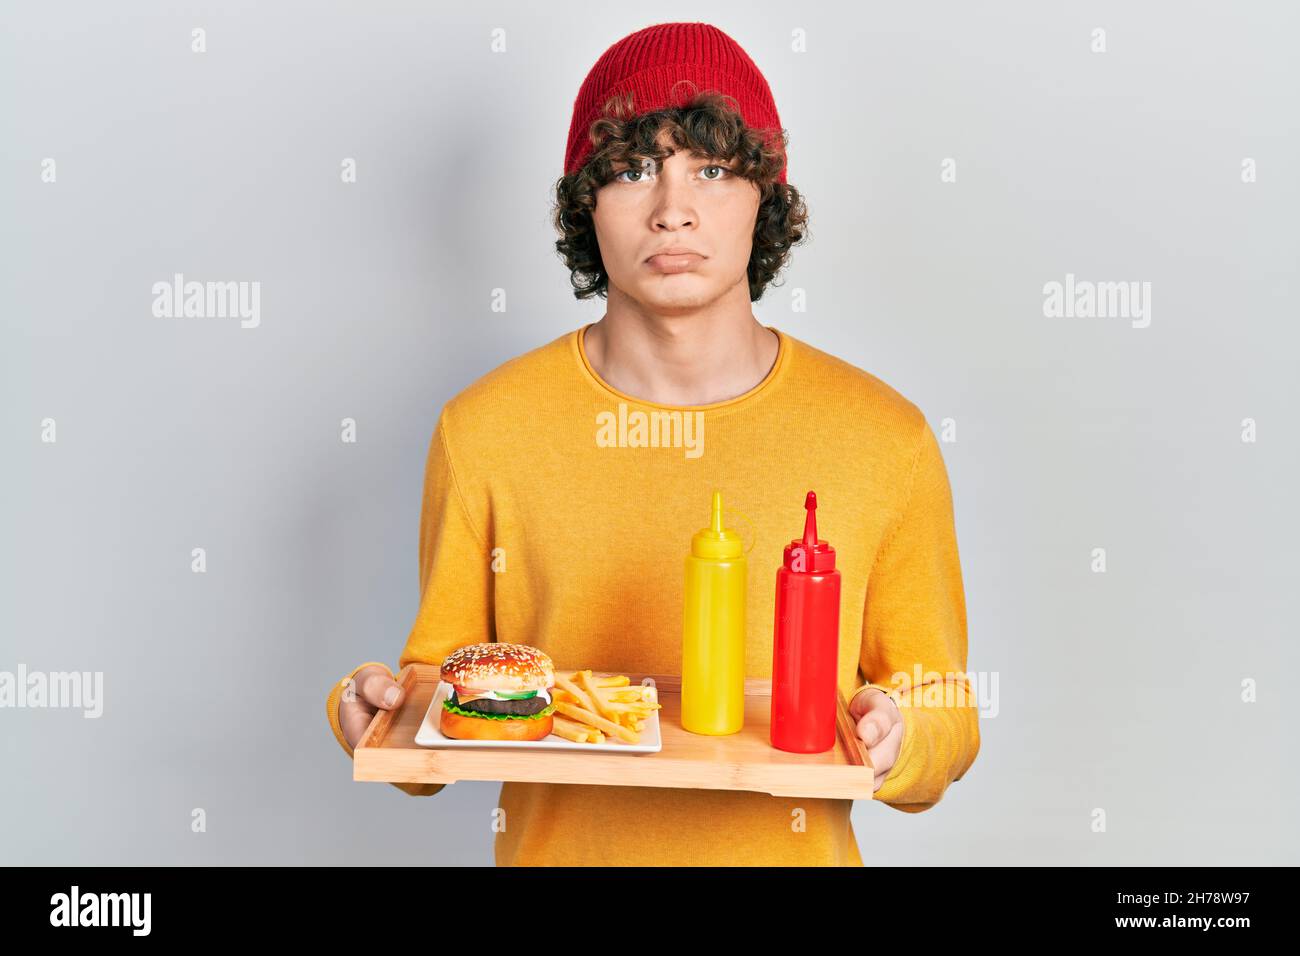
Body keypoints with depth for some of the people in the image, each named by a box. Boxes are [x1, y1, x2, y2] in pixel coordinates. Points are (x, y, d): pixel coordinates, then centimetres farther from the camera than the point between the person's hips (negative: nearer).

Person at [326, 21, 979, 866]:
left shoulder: (886, 440, -9)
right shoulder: (484, 431, -9)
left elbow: (945, 719, -1)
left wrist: (893, 744, -19)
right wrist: (386, 713, -17)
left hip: (789, 847, 0)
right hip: (556, 845, 1)